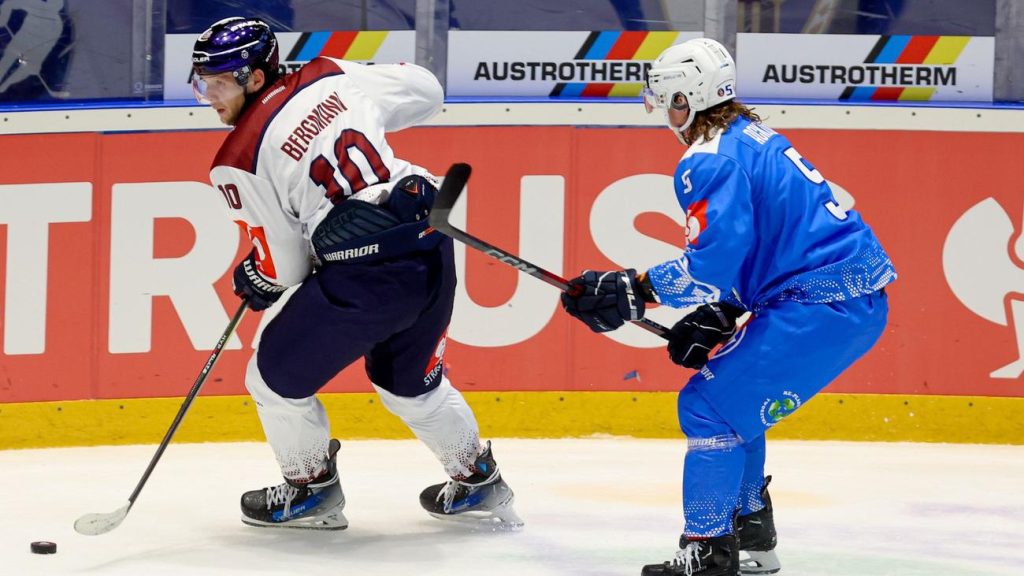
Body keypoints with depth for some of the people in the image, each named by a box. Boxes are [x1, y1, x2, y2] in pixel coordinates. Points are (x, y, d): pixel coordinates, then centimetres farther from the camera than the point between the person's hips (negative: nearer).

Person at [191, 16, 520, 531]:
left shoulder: (238, 162, -4)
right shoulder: (330, 78, 9)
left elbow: (284, 266, 1)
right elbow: (425, 90, 23)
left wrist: (254, 281, 23)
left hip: (364, 277, -7)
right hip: (433, 250, 7)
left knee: (277, 377, 15)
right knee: (409, 381, 31)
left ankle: (311, 490, 30)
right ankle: (479, 485, 41)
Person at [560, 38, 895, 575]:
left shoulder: (710, 160, -12)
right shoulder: (756, 138, 20)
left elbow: (714, 261, -21)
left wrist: (631, 291, -13)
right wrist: (715, 318, 18)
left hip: (821, 305, -10)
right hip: (861, 297, 10)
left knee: (711, 405, -5)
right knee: (732, 399, 22)